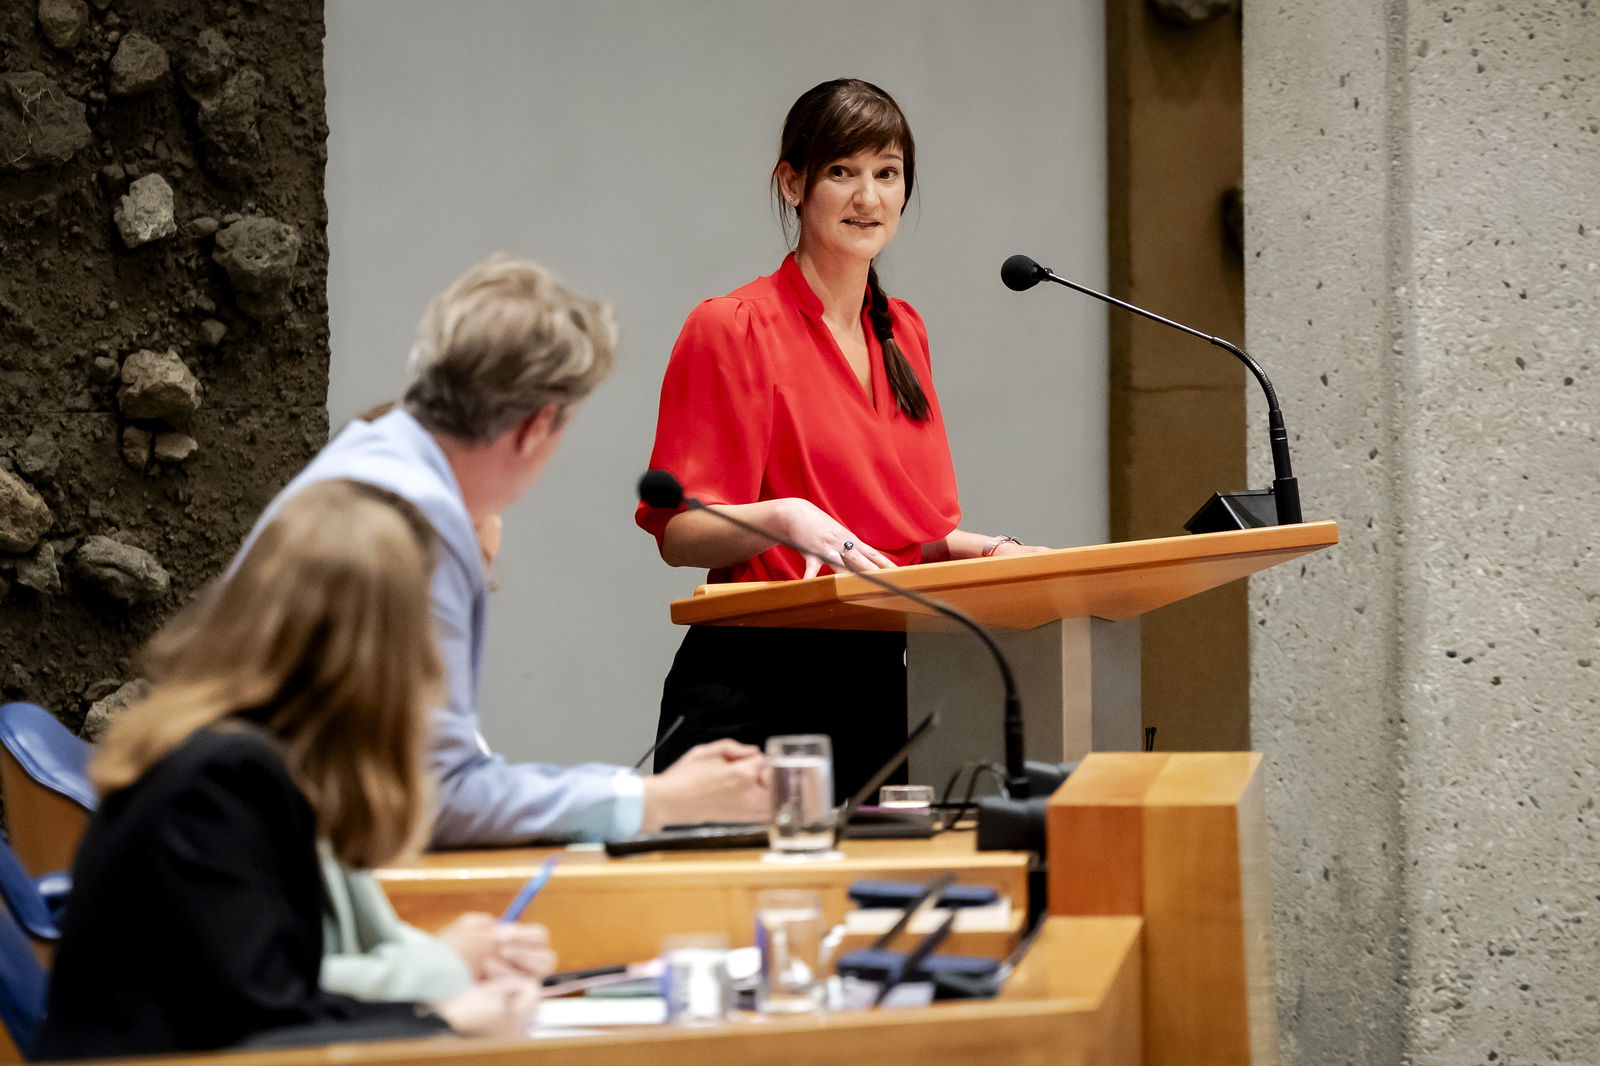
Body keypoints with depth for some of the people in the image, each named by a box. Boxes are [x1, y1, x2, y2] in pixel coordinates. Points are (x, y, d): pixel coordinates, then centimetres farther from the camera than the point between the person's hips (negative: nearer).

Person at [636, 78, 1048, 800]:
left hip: (886, 679, 6)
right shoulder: (732, 328, -6)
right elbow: (678, 532, -11)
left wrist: (994, 551, 4)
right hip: (763, 680, -6)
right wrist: (781, 518, -28)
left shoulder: (902, 333, 16)